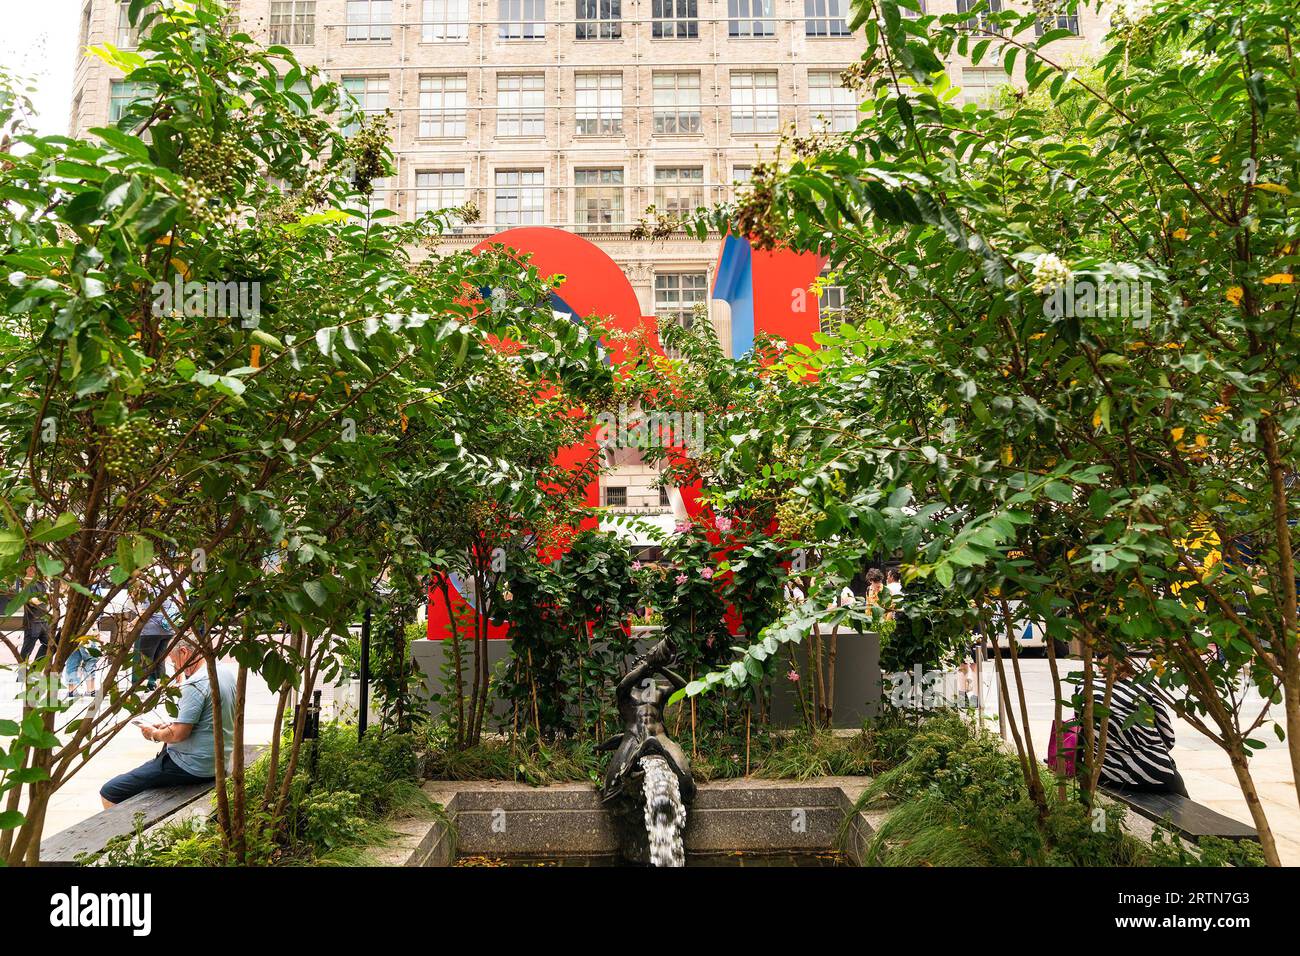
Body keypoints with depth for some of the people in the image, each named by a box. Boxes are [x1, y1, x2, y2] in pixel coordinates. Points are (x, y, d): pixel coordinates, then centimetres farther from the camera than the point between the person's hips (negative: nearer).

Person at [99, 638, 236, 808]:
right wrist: (170, 726, 16)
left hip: (194, 767, -10)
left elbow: (178, 734, -20)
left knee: (109, 793, -6)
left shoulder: (196, 684, -20)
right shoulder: (227, 672, 8)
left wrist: (154, 733, -1)